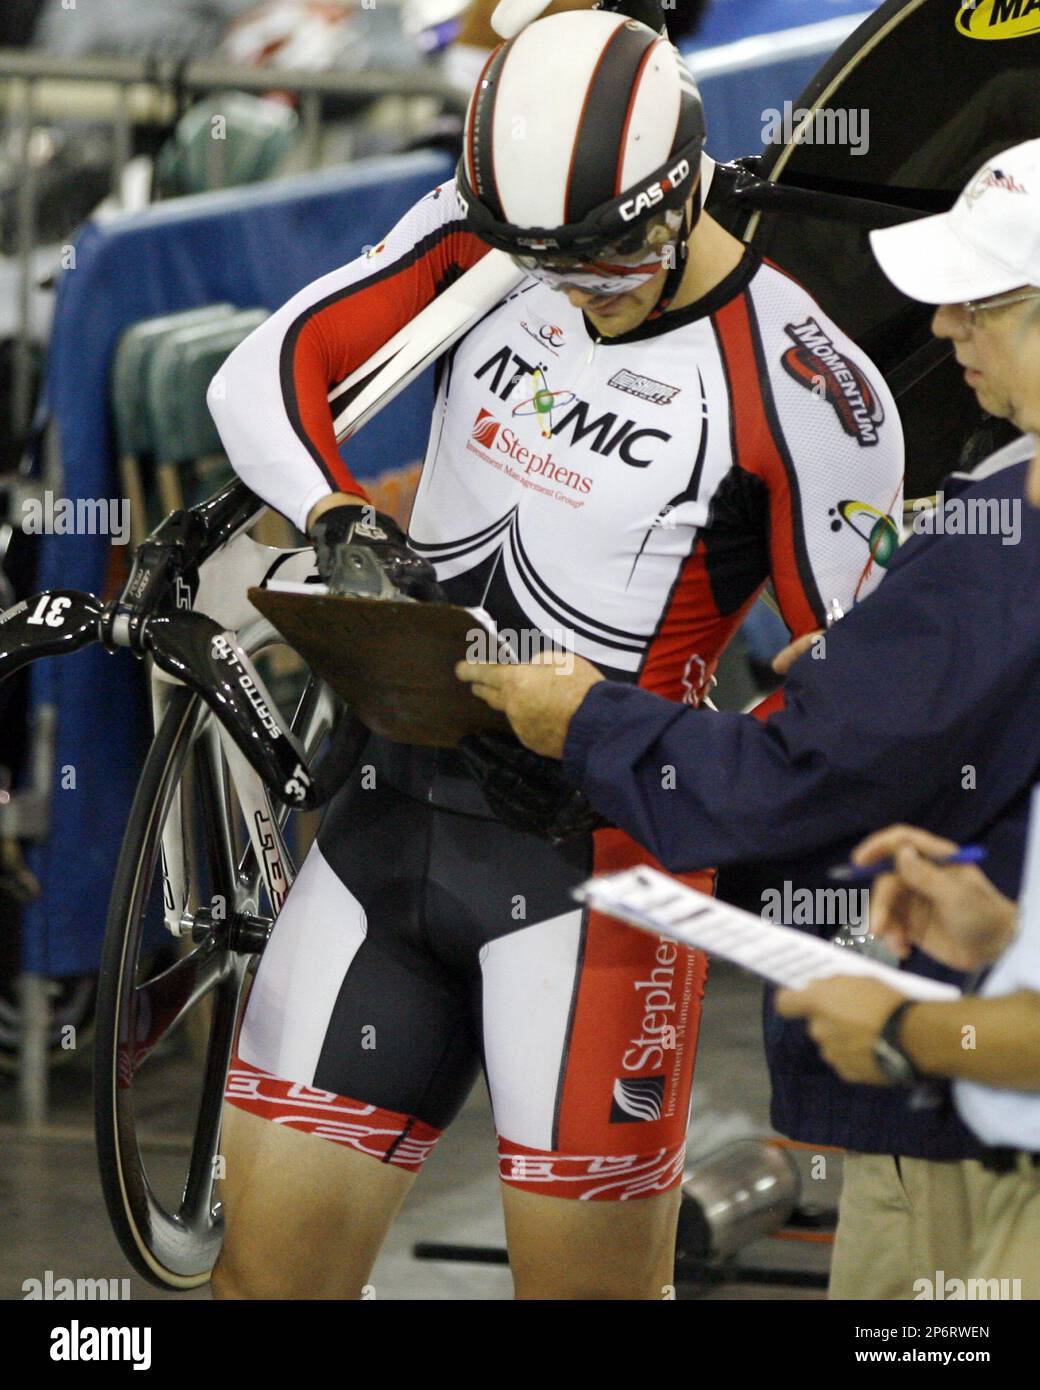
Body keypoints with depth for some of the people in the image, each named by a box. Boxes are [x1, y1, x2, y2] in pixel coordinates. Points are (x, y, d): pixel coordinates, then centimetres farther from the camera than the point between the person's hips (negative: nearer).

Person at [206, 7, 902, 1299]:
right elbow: (263, 371, 3)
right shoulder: (481, 232, 0)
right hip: (391, 805, 5)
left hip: (585, 849, -5)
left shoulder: (792, 383, -15)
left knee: (586, 1274, -1)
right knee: (268, 1257, 6)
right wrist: (335, 515, -16)